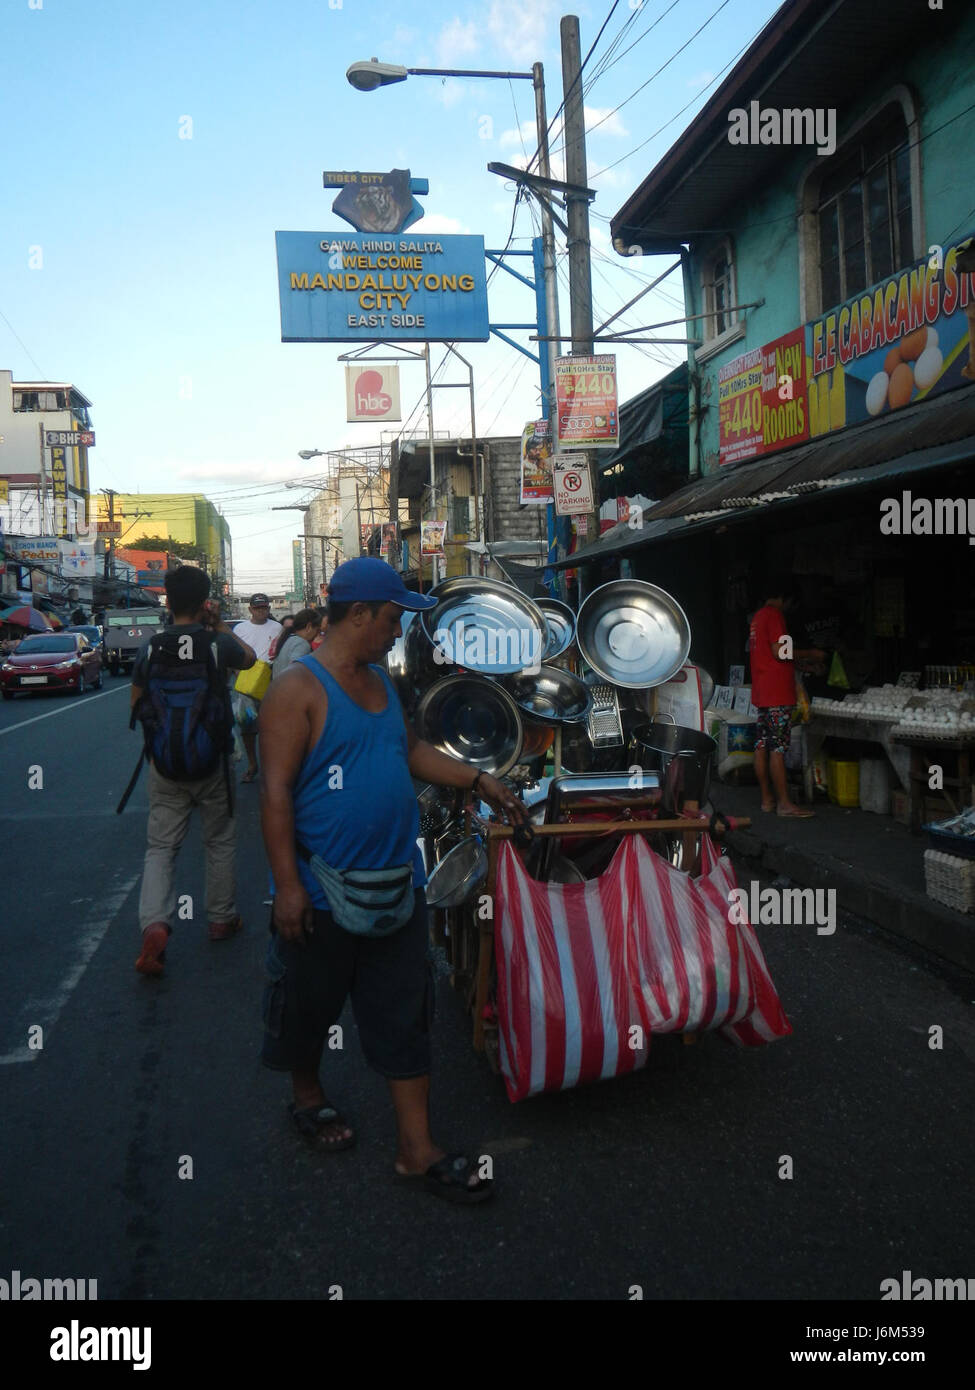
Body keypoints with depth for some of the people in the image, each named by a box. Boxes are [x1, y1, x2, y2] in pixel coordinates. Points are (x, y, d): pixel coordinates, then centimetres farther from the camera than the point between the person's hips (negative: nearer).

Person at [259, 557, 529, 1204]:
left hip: (396, 885, 7)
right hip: (322, 895, -6)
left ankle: (417, 1148, 18)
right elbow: (276, 790, -18)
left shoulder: (381, 681, 9)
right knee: (310, 1006, 16)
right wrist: (288, 885, -21)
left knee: (405, 1019, 9)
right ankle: (309, 1097, 43)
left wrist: (479, 780, 14)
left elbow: (412, 749, 22)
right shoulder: (298, 689, -15)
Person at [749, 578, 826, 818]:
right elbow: (780, 652, -18)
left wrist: (799, 659, 26)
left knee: (762, 745, 9)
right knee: (778, 747, -9)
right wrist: (809, 655, -6)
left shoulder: (757, 617, 19)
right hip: (777, 692, -10)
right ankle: (784, 803, -7)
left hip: (761, 691, 10)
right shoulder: (775, 615, -10)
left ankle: (767, 799, 14)